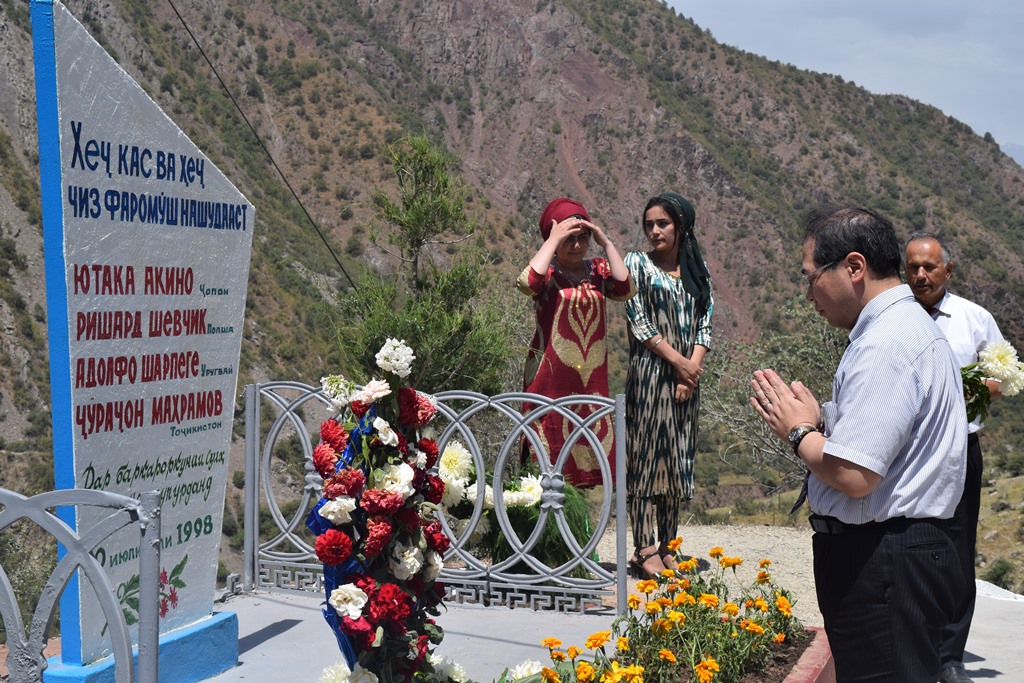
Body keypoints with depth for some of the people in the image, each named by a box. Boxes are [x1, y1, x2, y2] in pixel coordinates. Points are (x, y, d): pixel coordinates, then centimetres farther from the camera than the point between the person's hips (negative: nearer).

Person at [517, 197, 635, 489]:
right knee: (549, 444, -5)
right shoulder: (546, 270, -1)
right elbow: (526, 283, -25)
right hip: (550, 373, -4)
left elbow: (626, 290, -9)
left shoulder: (598, 270, 9)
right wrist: (553, 240, -17)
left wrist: (606, 243, -7)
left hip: (592, 375, 4)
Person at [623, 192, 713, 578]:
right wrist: (677, 360, -12)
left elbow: (705, 323, 8)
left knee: (678, 459, 6)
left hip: (687, 375, 5)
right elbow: (638, 321, -6)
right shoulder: (637, 264, 1)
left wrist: (693, 367, -7)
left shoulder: (698, 269, 13)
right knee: (646, 454, -5)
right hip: (649, 372, -4)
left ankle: (666, 546, 13)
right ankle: (644, 550, -2)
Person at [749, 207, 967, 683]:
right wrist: (816, 420, 5)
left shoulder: (886, 345, -20)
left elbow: (853, 475, -26)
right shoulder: (907, 325, 14)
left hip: (882, 566, -11)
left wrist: (797, 430, -8)